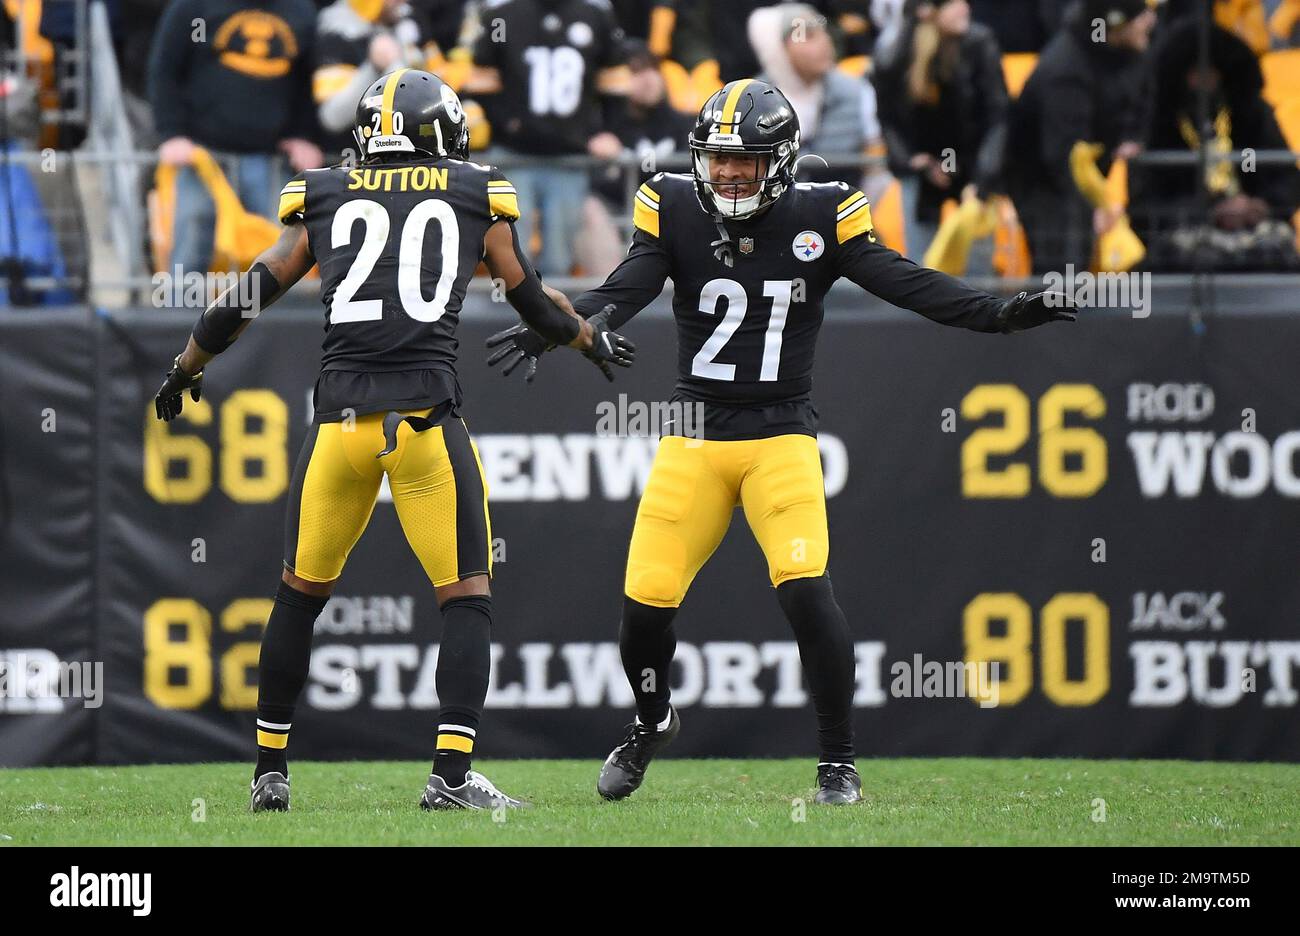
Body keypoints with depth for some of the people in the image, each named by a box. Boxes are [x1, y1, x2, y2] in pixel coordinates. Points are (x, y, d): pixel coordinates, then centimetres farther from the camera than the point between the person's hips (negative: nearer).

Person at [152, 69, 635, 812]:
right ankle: (453, 773, -9)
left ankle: (271, 769, 22)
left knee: (302, 592, 18)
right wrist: (591, 337, 43)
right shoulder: (476, 194, 11)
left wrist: (187, 368, 35)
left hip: (342, 416, 2)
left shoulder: (325, 197, 14)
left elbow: (251, 297, 18)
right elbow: (531, 300, 22)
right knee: (467, 597, 3)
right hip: (427, 415, -2)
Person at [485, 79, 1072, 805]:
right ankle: (653, 721, 30)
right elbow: (623, 293, -12)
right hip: (695, 435, 2)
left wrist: (999, 314, -17)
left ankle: (839, 762, -6)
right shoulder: (676, 212, -2)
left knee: (805, 588, -19)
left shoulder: (818, 219, -3)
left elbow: (903, 283, -6)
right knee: (647, 598, -2)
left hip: (782, 435, -2)